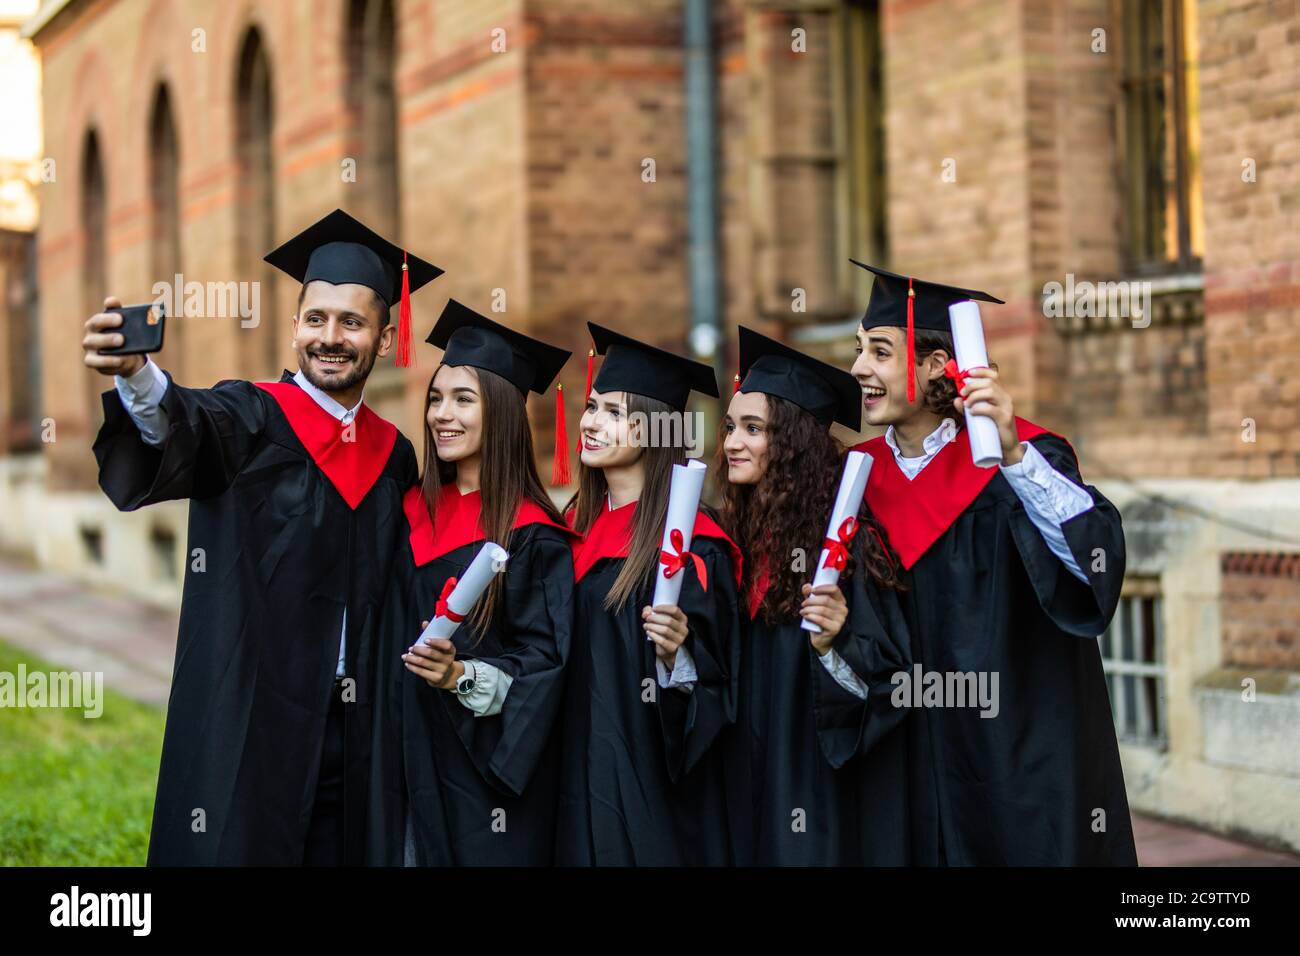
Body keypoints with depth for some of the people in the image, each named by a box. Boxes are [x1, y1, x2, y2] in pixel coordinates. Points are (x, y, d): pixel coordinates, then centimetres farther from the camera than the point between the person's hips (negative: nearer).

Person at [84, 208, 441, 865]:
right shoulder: (252, 419, -4)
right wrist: (137, 375, -49)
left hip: (351, 736, 4)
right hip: (249, 724, -4)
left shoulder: (393, 455, 11)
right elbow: (188, 429, -28)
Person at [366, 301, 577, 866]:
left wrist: (463, 676, -27)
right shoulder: (417, 513, 7)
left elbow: (544, 667, -13)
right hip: (414, 760, 5)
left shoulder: (532, 536, -11)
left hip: (489, 769, -5)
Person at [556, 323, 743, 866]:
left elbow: (713, 680, -13)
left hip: (650, 777, -6)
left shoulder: (690, 545, -13)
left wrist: (676, 654, -31)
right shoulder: (579, 523, 7)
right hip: (577, 771, 7)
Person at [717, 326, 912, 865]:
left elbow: (889, 678, -15)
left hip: (826, 799, -6)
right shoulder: (742, 540, 7)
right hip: (752, 789, 6)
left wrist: (831, 647, -31)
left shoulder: (842, 542, -13)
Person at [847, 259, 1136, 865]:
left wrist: (1013, 452, -40)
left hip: (1024, 748, -4)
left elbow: (1095, 558, -30)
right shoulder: (860, 474, 3)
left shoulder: (1018, 458, -12)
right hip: (923, 761, 5)